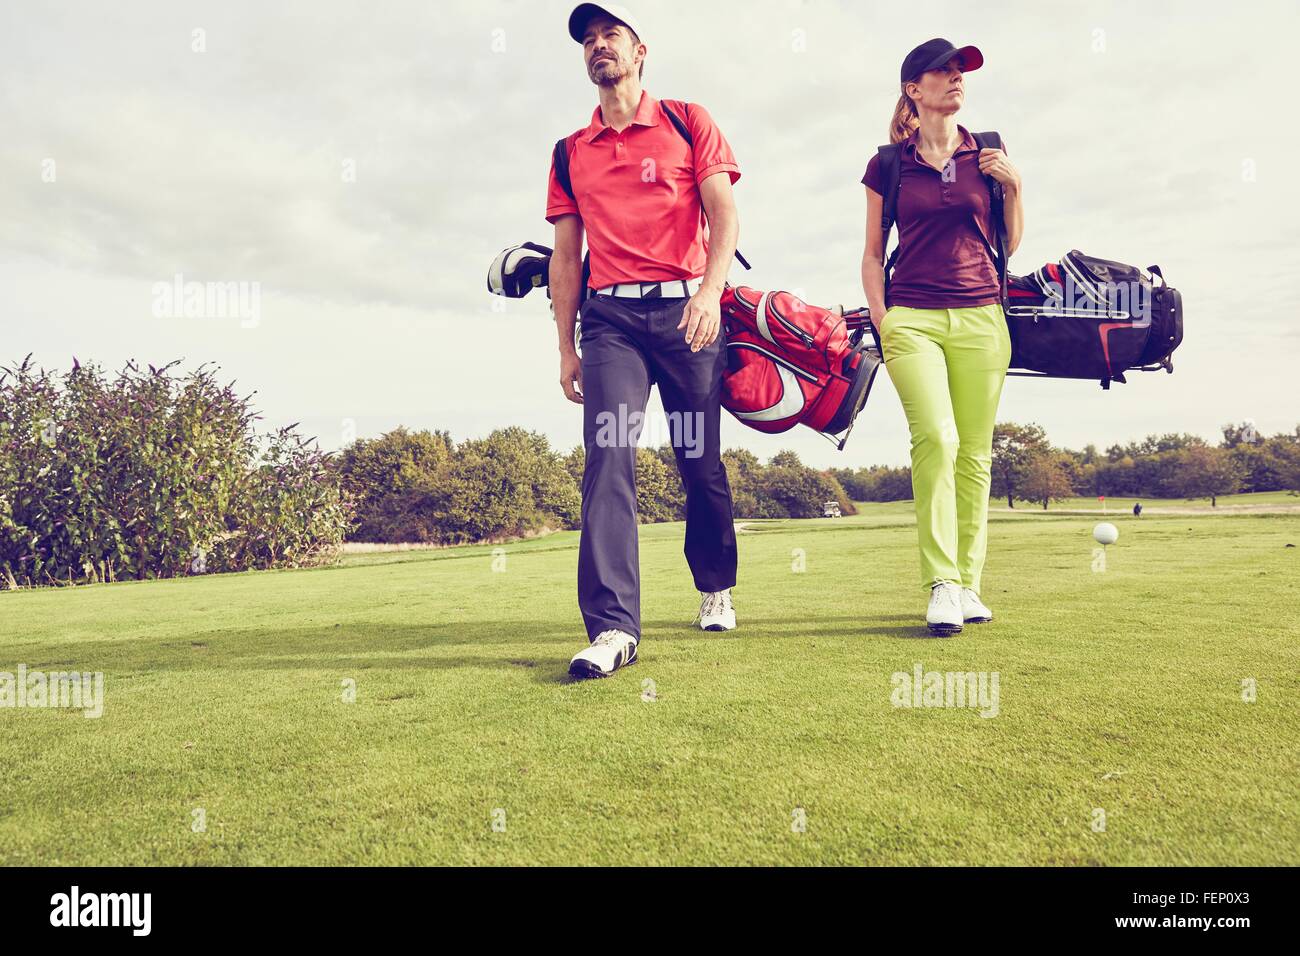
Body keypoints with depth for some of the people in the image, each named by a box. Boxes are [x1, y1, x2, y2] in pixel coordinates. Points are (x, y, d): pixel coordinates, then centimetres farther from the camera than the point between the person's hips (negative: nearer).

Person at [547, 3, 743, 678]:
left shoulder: (687, 122, 11)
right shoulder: (571, 152, 18)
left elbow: (724, 215, 0)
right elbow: (566, 255, 17)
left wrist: (710, 290, -18)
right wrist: (566, 348, 10)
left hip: (686, 310, -1)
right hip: (610, 317, 2)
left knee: (700, 461, 3)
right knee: (609, 458, -15)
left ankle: (716, 590, 27)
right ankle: (612, 628, -19)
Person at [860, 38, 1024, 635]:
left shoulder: (987, 156, 14)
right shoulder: (888, 165, 8)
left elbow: (1009, 245, 18)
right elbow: (872, 255, 11)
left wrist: (1013, 186, 3)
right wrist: (882, 320, 0)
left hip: (981, 318, 2)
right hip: (913, 317, -2)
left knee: (974, 452, -1)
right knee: (936, 438, -19)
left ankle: (968, 583, 6)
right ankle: (941, 584, -14)